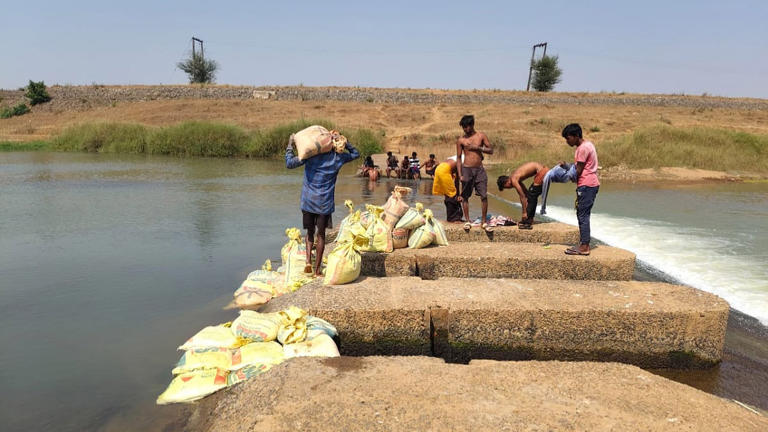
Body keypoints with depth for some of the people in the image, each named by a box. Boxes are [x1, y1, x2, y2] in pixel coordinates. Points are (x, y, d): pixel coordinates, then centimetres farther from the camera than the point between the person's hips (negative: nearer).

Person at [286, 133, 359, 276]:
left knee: (310, 232, 17)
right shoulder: (337, 158, 2)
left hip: (308, 201, 0)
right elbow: (355, 153, 18)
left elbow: (289, 164, -1)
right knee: (321, 234, 8)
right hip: (325, 202, 0)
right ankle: (317, 269, 11)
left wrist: (290, 145, 8)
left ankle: (308, 261, 0)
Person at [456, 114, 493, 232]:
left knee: (484, 196, -3)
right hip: (467, 169, -1)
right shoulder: (461, 140, 2)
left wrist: (477, 148, -11)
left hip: (479, 169, 1)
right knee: (465, 196, 3)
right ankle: (467, 221, 15)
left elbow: (491, 150, 3)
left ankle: (484, 222, 6)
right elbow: (458, 158, 4)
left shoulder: (481, 136, 5)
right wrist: (460, 175, -3)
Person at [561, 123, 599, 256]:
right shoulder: (587, 144, 17)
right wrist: (567, 167, 4)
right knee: (582, 215, 13)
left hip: (586, 185, -10)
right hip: (590, 185, 10)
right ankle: (583, 244, 18)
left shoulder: (583, 148, -15)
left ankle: (584, 247, -5)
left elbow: (578, 171, -14)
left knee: (583, 215, -7)